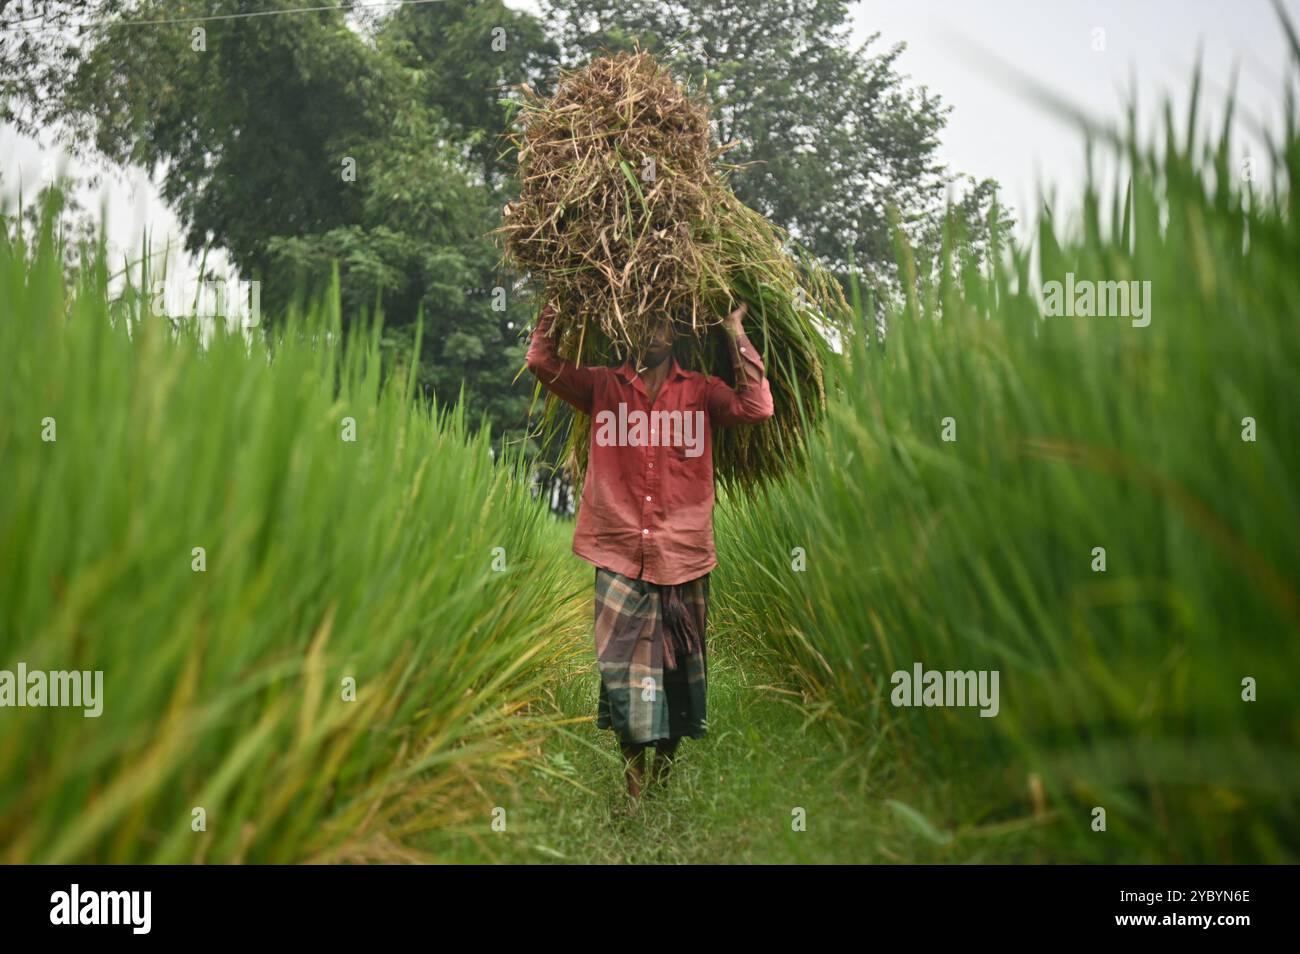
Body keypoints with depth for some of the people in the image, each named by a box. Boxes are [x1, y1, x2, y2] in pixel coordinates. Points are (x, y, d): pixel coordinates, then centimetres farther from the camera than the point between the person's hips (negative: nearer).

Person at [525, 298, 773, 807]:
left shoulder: (700, 390, 7)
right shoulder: (604, 386, 9)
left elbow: (756, 407, -7)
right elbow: (543, 362, 2)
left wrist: (737, 335, -7)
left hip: (682, 555, 0)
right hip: (619, 555, 0)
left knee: (677, 669, 8)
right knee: (623, 670, -2)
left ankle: (665, 772, 22)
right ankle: (634, 788, 6)